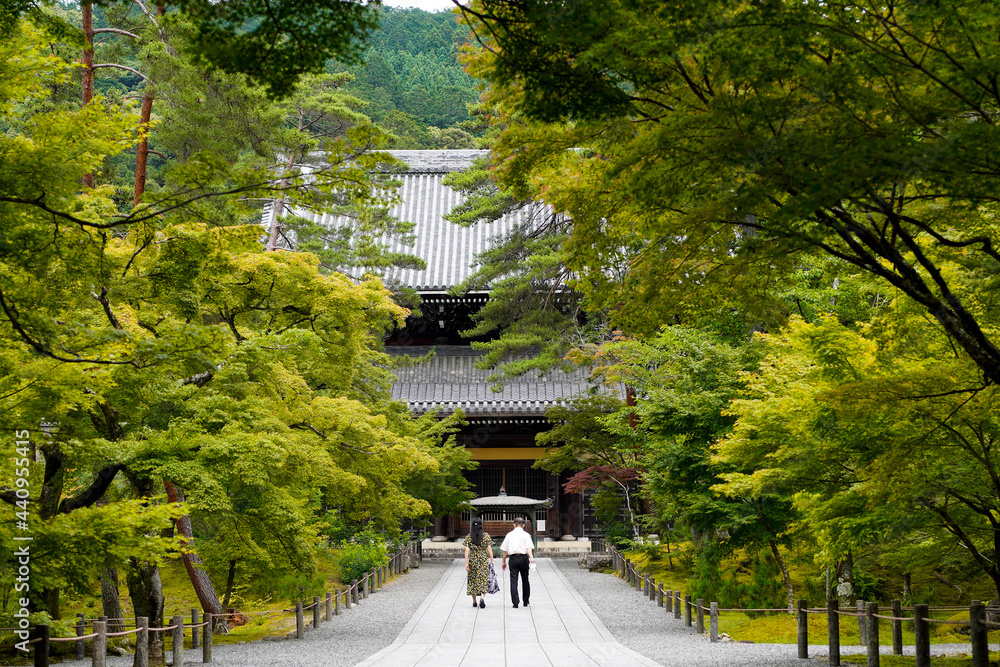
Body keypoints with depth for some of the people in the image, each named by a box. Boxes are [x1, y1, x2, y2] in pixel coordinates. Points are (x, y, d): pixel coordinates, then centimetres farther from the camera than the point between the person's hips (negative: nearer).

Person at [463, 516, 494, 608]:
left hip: (472, 560, 1)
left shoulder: (468, 537, -2)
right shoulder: (486, 536, -3)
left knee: (472, 580, 13)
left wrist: (466, 563, -6)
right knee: (483, 580, 2)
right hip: (484, 559, -1)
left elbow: (467, 550, -6)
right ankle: (482, 597, -21)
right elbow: (489, 549, -4)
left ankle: (474, 602, 17)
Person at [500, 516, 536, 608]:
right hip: (523, 557, 0)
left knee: (513, 581, -1)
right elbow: (528, 548, -13)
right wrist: (531, 557, -23)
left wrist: (504, 562, 18)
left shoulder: (509, 535, 9)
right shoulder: (526, 535, 3)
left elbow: (505, 550, 10)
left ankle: (515, 603, -10)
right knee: (525, 580, 14)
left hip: (513, 558, 1)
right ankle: (526, 602, 22)